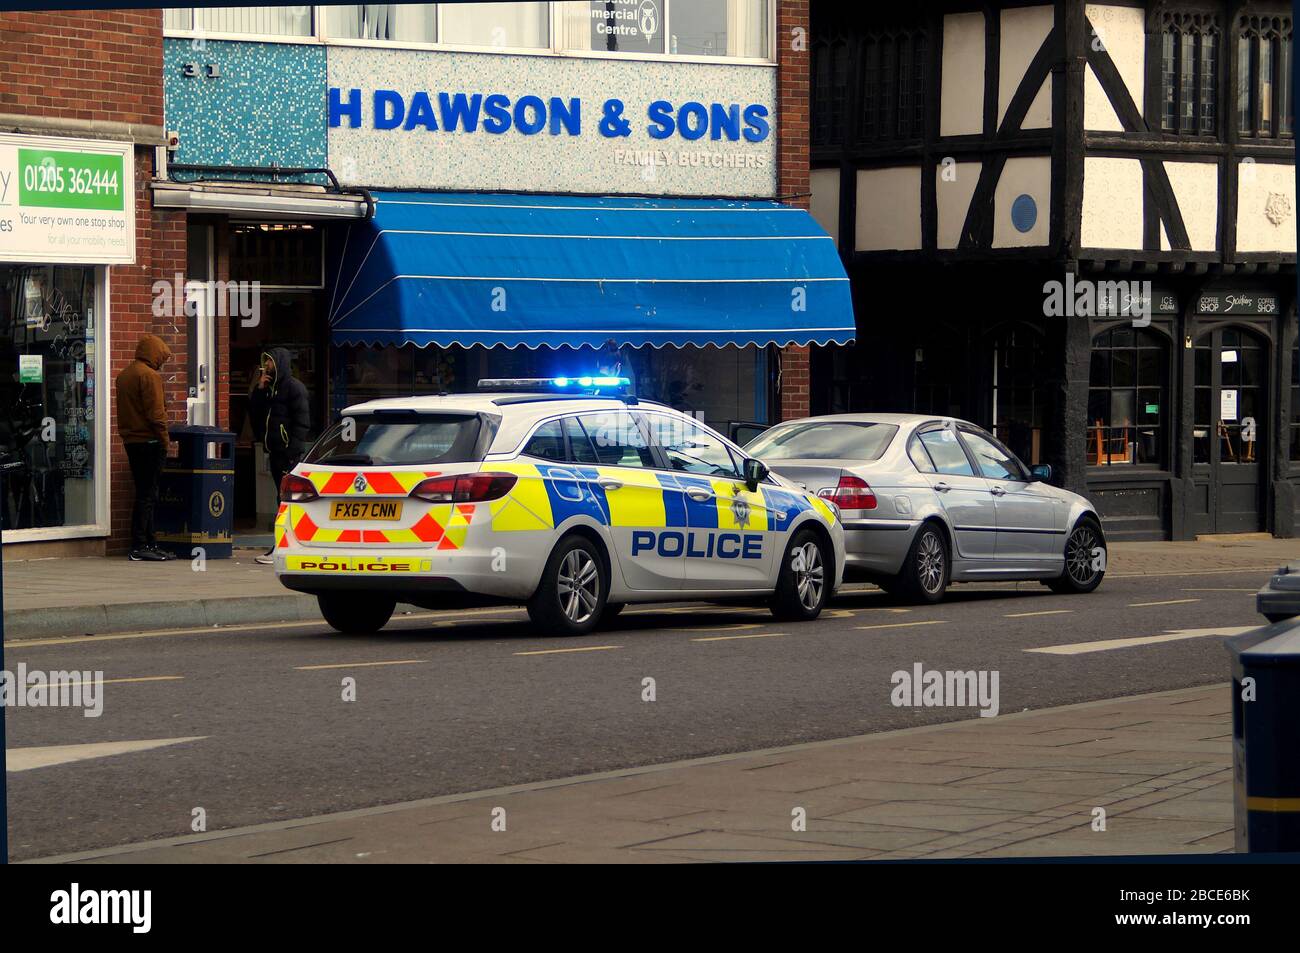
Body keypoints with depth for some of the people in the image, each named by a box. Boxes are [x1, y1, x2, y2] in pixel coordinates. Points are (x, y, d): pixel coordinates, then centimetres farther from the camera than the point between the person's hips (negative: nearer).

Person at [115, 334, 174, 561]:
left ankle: (150, 544, 15)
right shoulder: (149, 375, -13)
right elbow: (156, 413, -18)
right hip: (149, 441, -9)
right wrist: (165, 440, -11)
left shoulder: (124, 374, 16)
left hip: (131, 440, 9)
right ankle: (139, 547, -8)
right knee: (147, 494, -7)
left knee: (144, 493, 13)